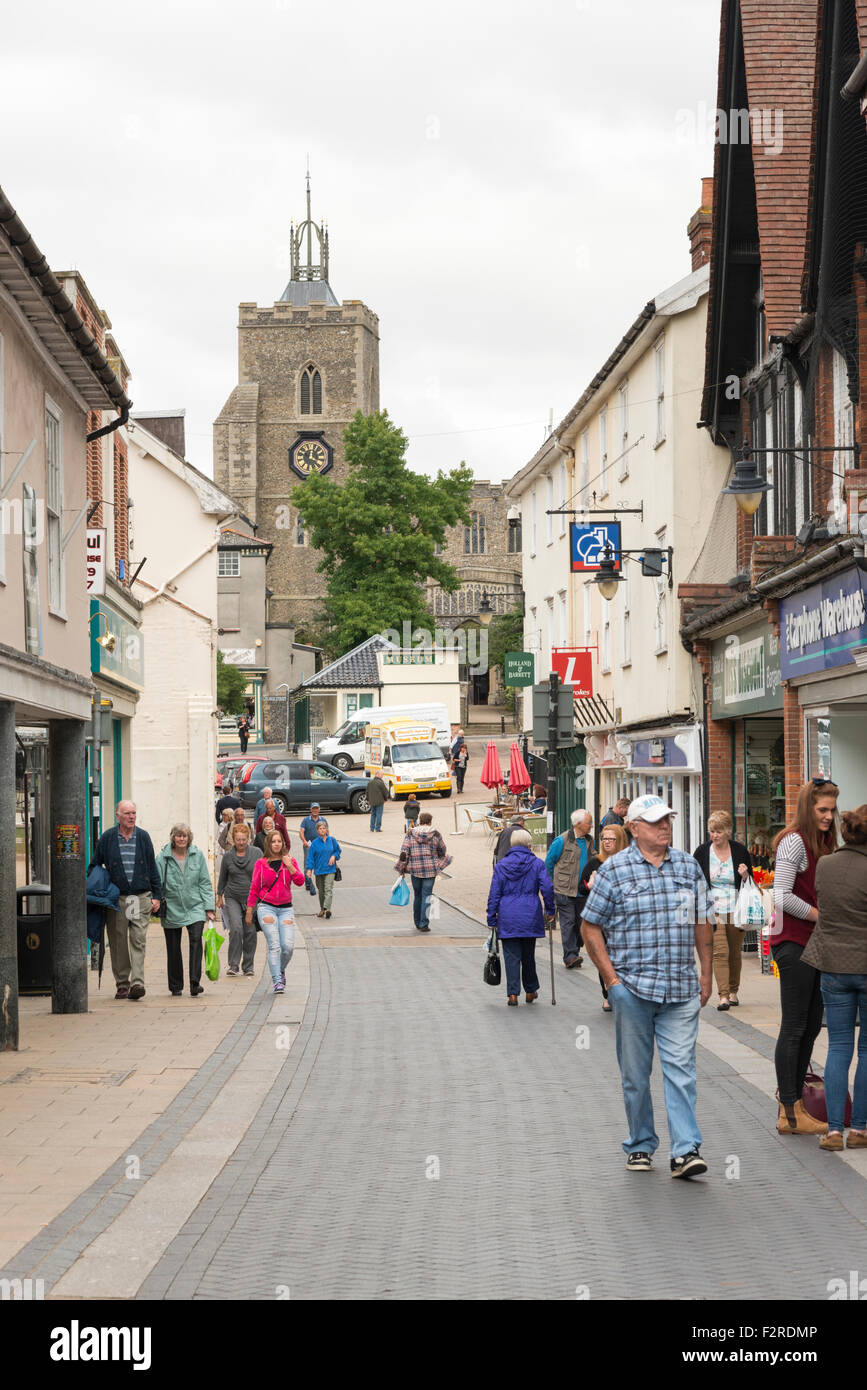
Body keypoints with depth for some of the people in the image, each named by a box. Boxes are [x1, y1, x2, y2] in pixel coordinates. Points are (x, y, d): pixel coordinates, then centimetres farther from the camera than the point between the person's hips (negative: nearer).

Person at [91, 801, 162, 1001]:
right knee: (118, 943, 3)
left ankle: (137, 983, -13)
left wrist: (156, 895, 6)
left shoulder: (143, 837, 7)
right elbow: (95, 866, 10)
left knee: (138, 940, -8)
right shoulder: (107, 838, 3)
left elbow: (152, 868, 10)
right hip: (116, 898, 0)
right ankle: (122, 984, 11)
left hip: (141, 897, 0)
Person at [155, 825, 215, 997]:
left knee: (196, 940, -18)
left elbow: (205, 883, 6)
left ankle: (195, 982, -19)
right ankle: (176, 986, 18)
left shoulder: (197, 855, 4)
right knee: (173, 949, 6)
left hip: (194, 907, 0)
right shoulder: (163, 857, -1)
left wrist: (209, 908, 2)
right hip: (172, 909, 0)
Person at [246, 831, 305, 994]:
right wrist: (249, 911, 9)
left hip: (286, 908, 2)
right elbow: (254, 889, 9)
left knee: (288, 946, -6)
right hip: (266, 907, -2)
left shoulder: (289, 860, 7)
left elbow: (300, 881, -3)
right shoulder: (261, 863, 4)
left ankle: (281, 971, 22)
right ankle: (277, 981, -13)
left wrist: (289, 865, -13)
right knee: (274, 945, -13)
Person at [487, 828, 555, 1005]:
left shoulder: (501, 865, 3)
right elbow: (547, 888, -9)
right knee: (528, 955, 14)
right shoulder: (537, 864, -1)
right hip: (530, 916, 0)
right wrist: (550, 910, 4)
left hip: (508, 918, 0)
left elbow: (494, 894, 2)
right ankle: (530, 991, 25)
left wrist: (492, 919, 6)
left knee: (511, 956, 2)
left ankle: (512, 994, -4)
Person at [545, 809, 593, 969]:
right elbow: (549, 862, 0)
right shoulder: (562, 841, -8)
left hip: (582, 892, 6)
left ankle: (574, 953, 20)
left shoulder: (589, 841, 10)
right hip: (565, 891, -6)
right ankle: (570, 956, -11)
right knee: (568, 923, -9)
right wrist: (557, 881, 5)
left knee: (581, 923, 7)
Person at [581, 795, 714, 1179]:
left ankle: (686, 1150, -8)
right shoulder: (614, 869, -2)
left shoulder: (688, 866, 9)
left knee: (681, 1068, -6)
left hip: (681, 989, 2)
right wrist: (611, 978, -6)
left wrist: (706, 974, 11)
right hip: (632, 988, -2)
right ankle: (640, 1146, 19)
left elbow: (702, 923, 16)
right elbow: (591, 927, 0)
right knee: (635, 1074, 6)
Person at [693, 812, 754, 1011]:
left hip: (736, 910, 1)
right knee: (720, 951, -12)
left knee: (735, 952, 8)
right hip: (713, 910, -1)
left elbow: (751, 883, 8)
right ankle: (723, 996, -16)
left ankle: (733, 991, 23)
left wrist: (745, 875, -13)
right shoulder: (702, 851, -1)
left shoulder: (740, 851, 0)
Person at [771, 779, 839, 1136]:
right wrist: (823, 916, -14)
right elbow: (782, 897, -20)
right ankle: (789, 1113, -3)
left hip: (815, 944, 9)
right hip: (793, 943, -9)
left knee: (810, 1027, 12)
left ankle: (794, 1102, 20)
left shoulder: (823, 845, 17)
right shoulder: (794, 841, -12)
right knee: (794, 1027, -6)